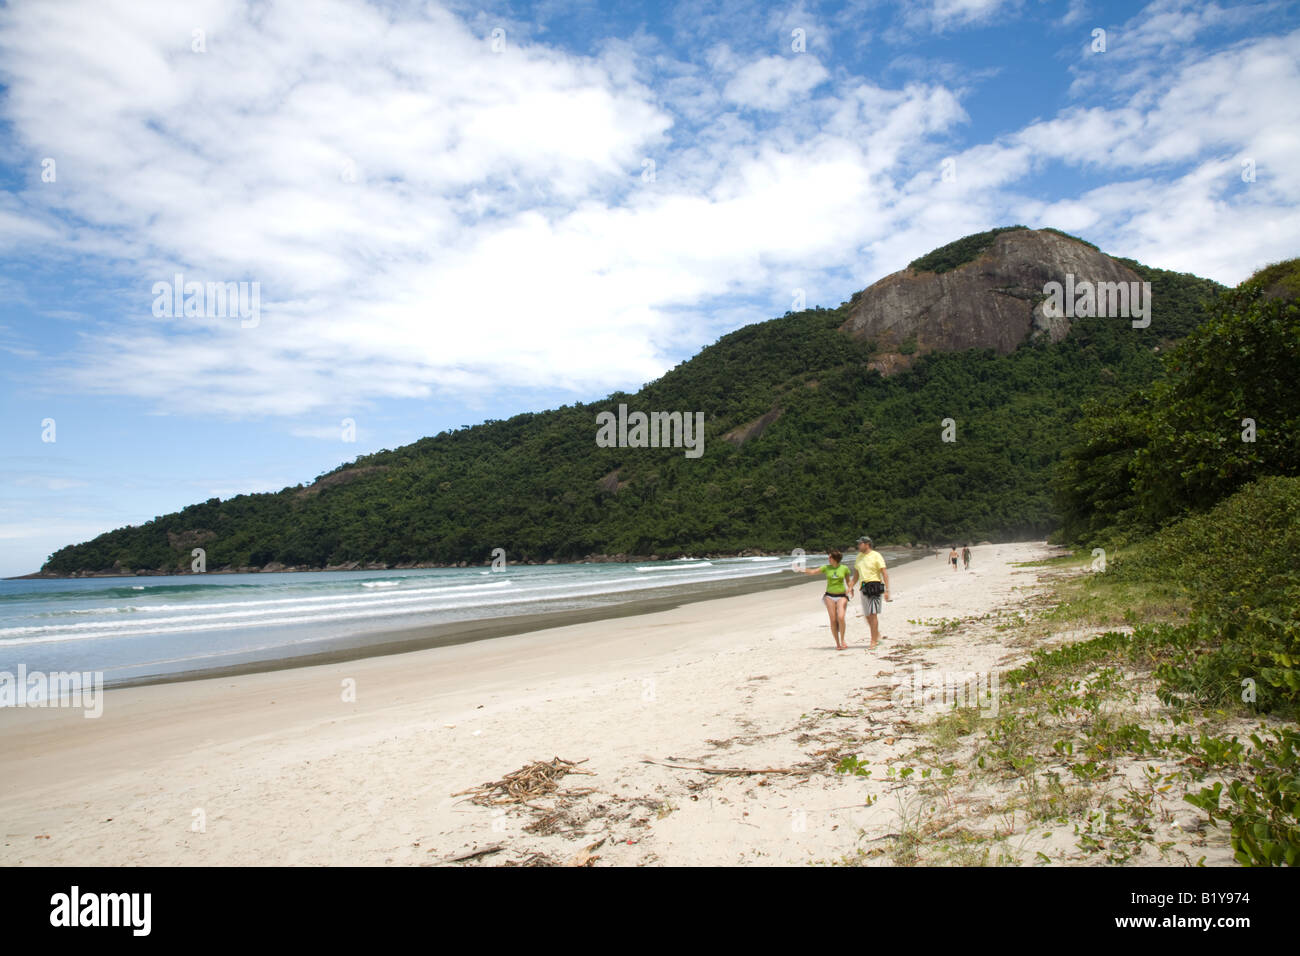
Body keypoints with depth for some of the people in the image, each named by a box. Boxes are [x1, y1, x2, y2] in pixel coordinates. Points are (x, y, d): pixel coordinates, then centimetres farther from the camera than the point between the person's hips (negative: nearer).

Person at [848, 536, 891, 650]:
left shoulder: (876, 556, -8)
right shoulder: (859, 556, 13)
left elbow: (885, 573, -11)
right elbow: (856, 574, 21)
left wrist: (887, 590, -17)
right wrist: (850, 587, 12)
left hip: (875, 586, -7)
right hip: (864, 588, 7)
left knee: (873, 614, -10)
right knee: (867, 615, 10)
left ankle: (873, 641, -6)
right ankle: (877, 635, 29)